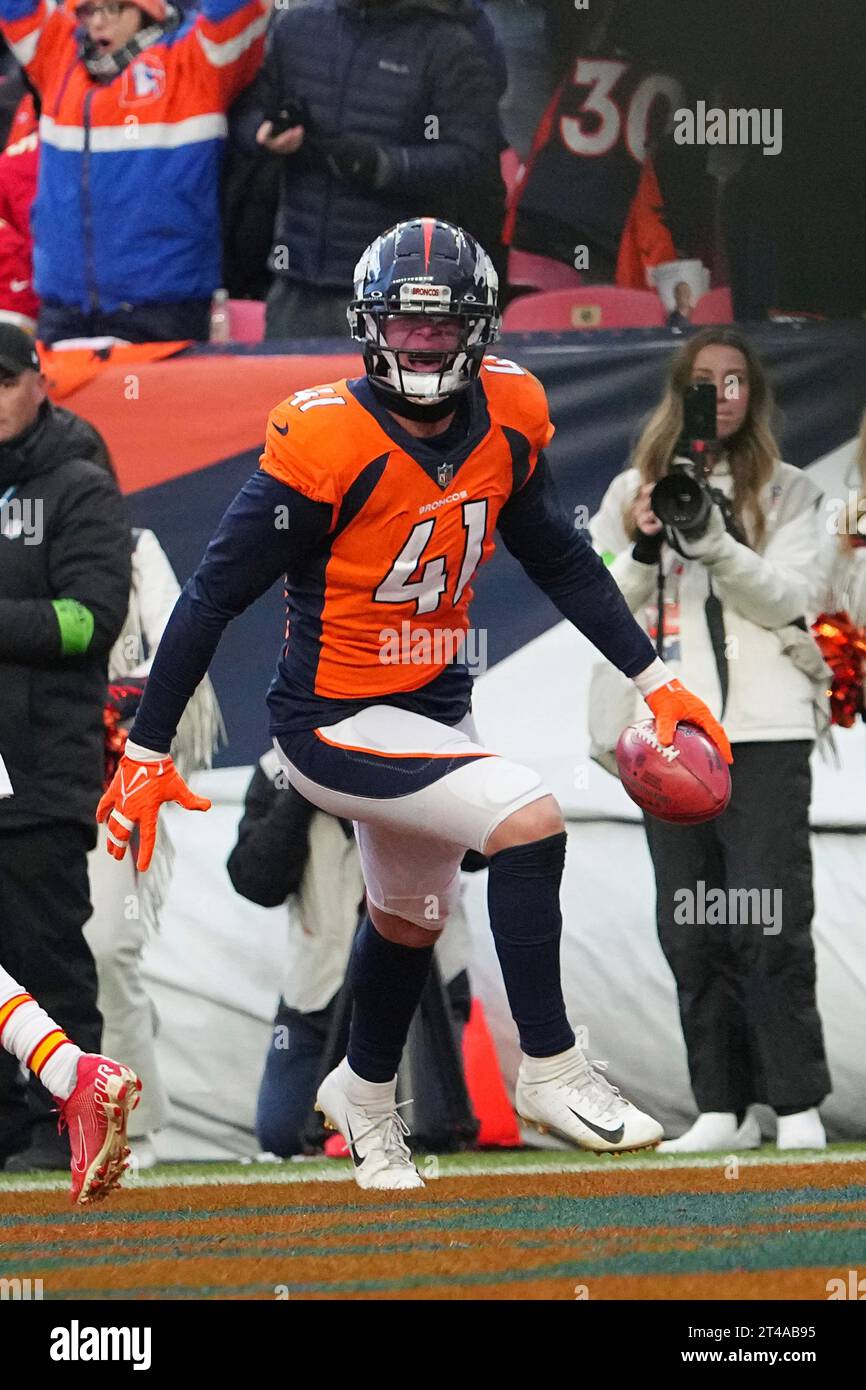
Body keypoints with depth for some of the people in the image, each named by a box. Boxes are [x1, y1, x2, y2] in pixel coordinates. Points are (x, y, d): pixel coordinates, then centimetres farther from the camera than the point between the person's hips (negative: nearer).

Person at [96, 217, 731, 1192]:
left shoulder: (508, 417, -6)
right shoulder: (325, 441, -24)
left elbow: (558, 558, 11)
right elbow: (216, 591, -17)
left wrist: (651, 678, 10)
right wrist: (148, 750, -14)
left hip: (434, 707, 8)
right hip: (332, 723, -8)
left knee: (411, 919, 26)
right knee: (526, 818, -25)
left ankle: (363, 1092, 54)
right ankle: (550, 1074, -12)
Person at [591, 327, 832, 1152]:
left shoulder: (784, 493, 6)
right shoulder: (634, 492, 12)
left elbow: (787, 598, -7)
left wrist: (712, 540, -20)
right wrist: (644, 551, -11)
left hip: (766, 734, -3)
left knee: (770, 926, -9)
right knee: (692, 933, 2)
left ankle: (797, 1105, -6)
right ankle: (723, 1108, 5)